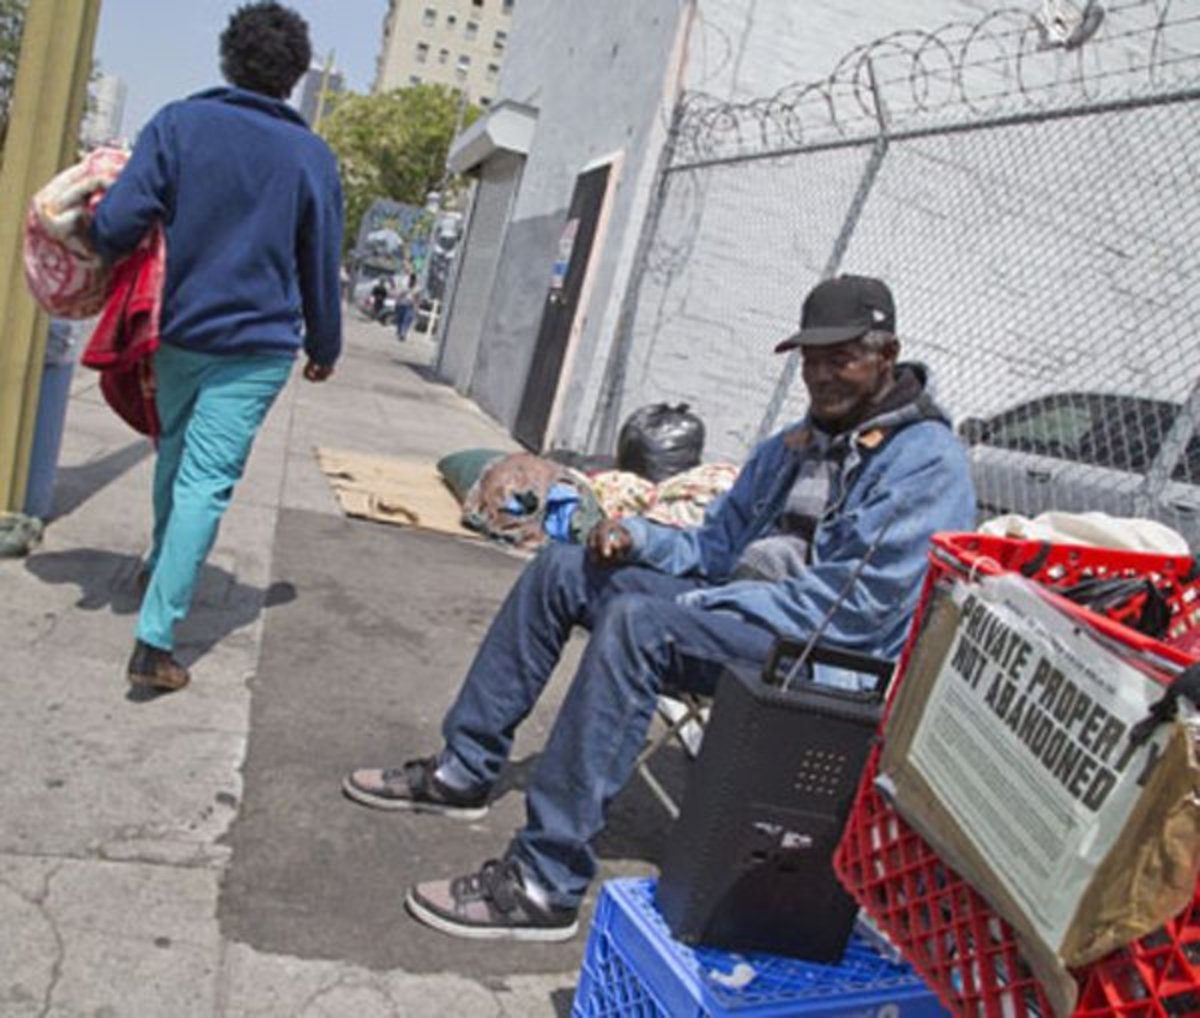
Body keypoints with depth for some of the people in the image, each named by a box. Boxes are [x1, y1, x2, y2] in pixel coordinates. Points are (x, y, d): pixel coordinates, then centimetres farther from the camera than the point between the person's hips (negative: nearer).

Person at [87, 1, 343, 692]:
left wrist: (101, 252, 12)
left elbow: (118, 224, -11)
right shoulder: (313, 156, -2)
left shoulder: (179, 123, -2)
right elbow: (321, 268, 4)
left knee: (174, 454, 24)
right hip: (256, 348, -2)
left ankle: (160, 567, 44)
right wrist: (324, 346, 16)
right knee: (206, 483, -5)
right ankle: (155, 639, -9)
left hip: (178, 332, 3)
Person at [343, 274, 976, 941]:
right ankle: (462, 772, 6)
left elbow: (856, 605, -20)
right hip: (736, 614, 9)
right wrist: (639, 537, -2)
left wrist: (701, 605, -20)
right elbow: (714, 545, 19)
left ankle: (544, 888, -28)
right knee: (562, 568, 1)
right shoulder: (797, 444, 18)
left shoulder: (925, 464, -9)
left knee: (638, 621, -33)